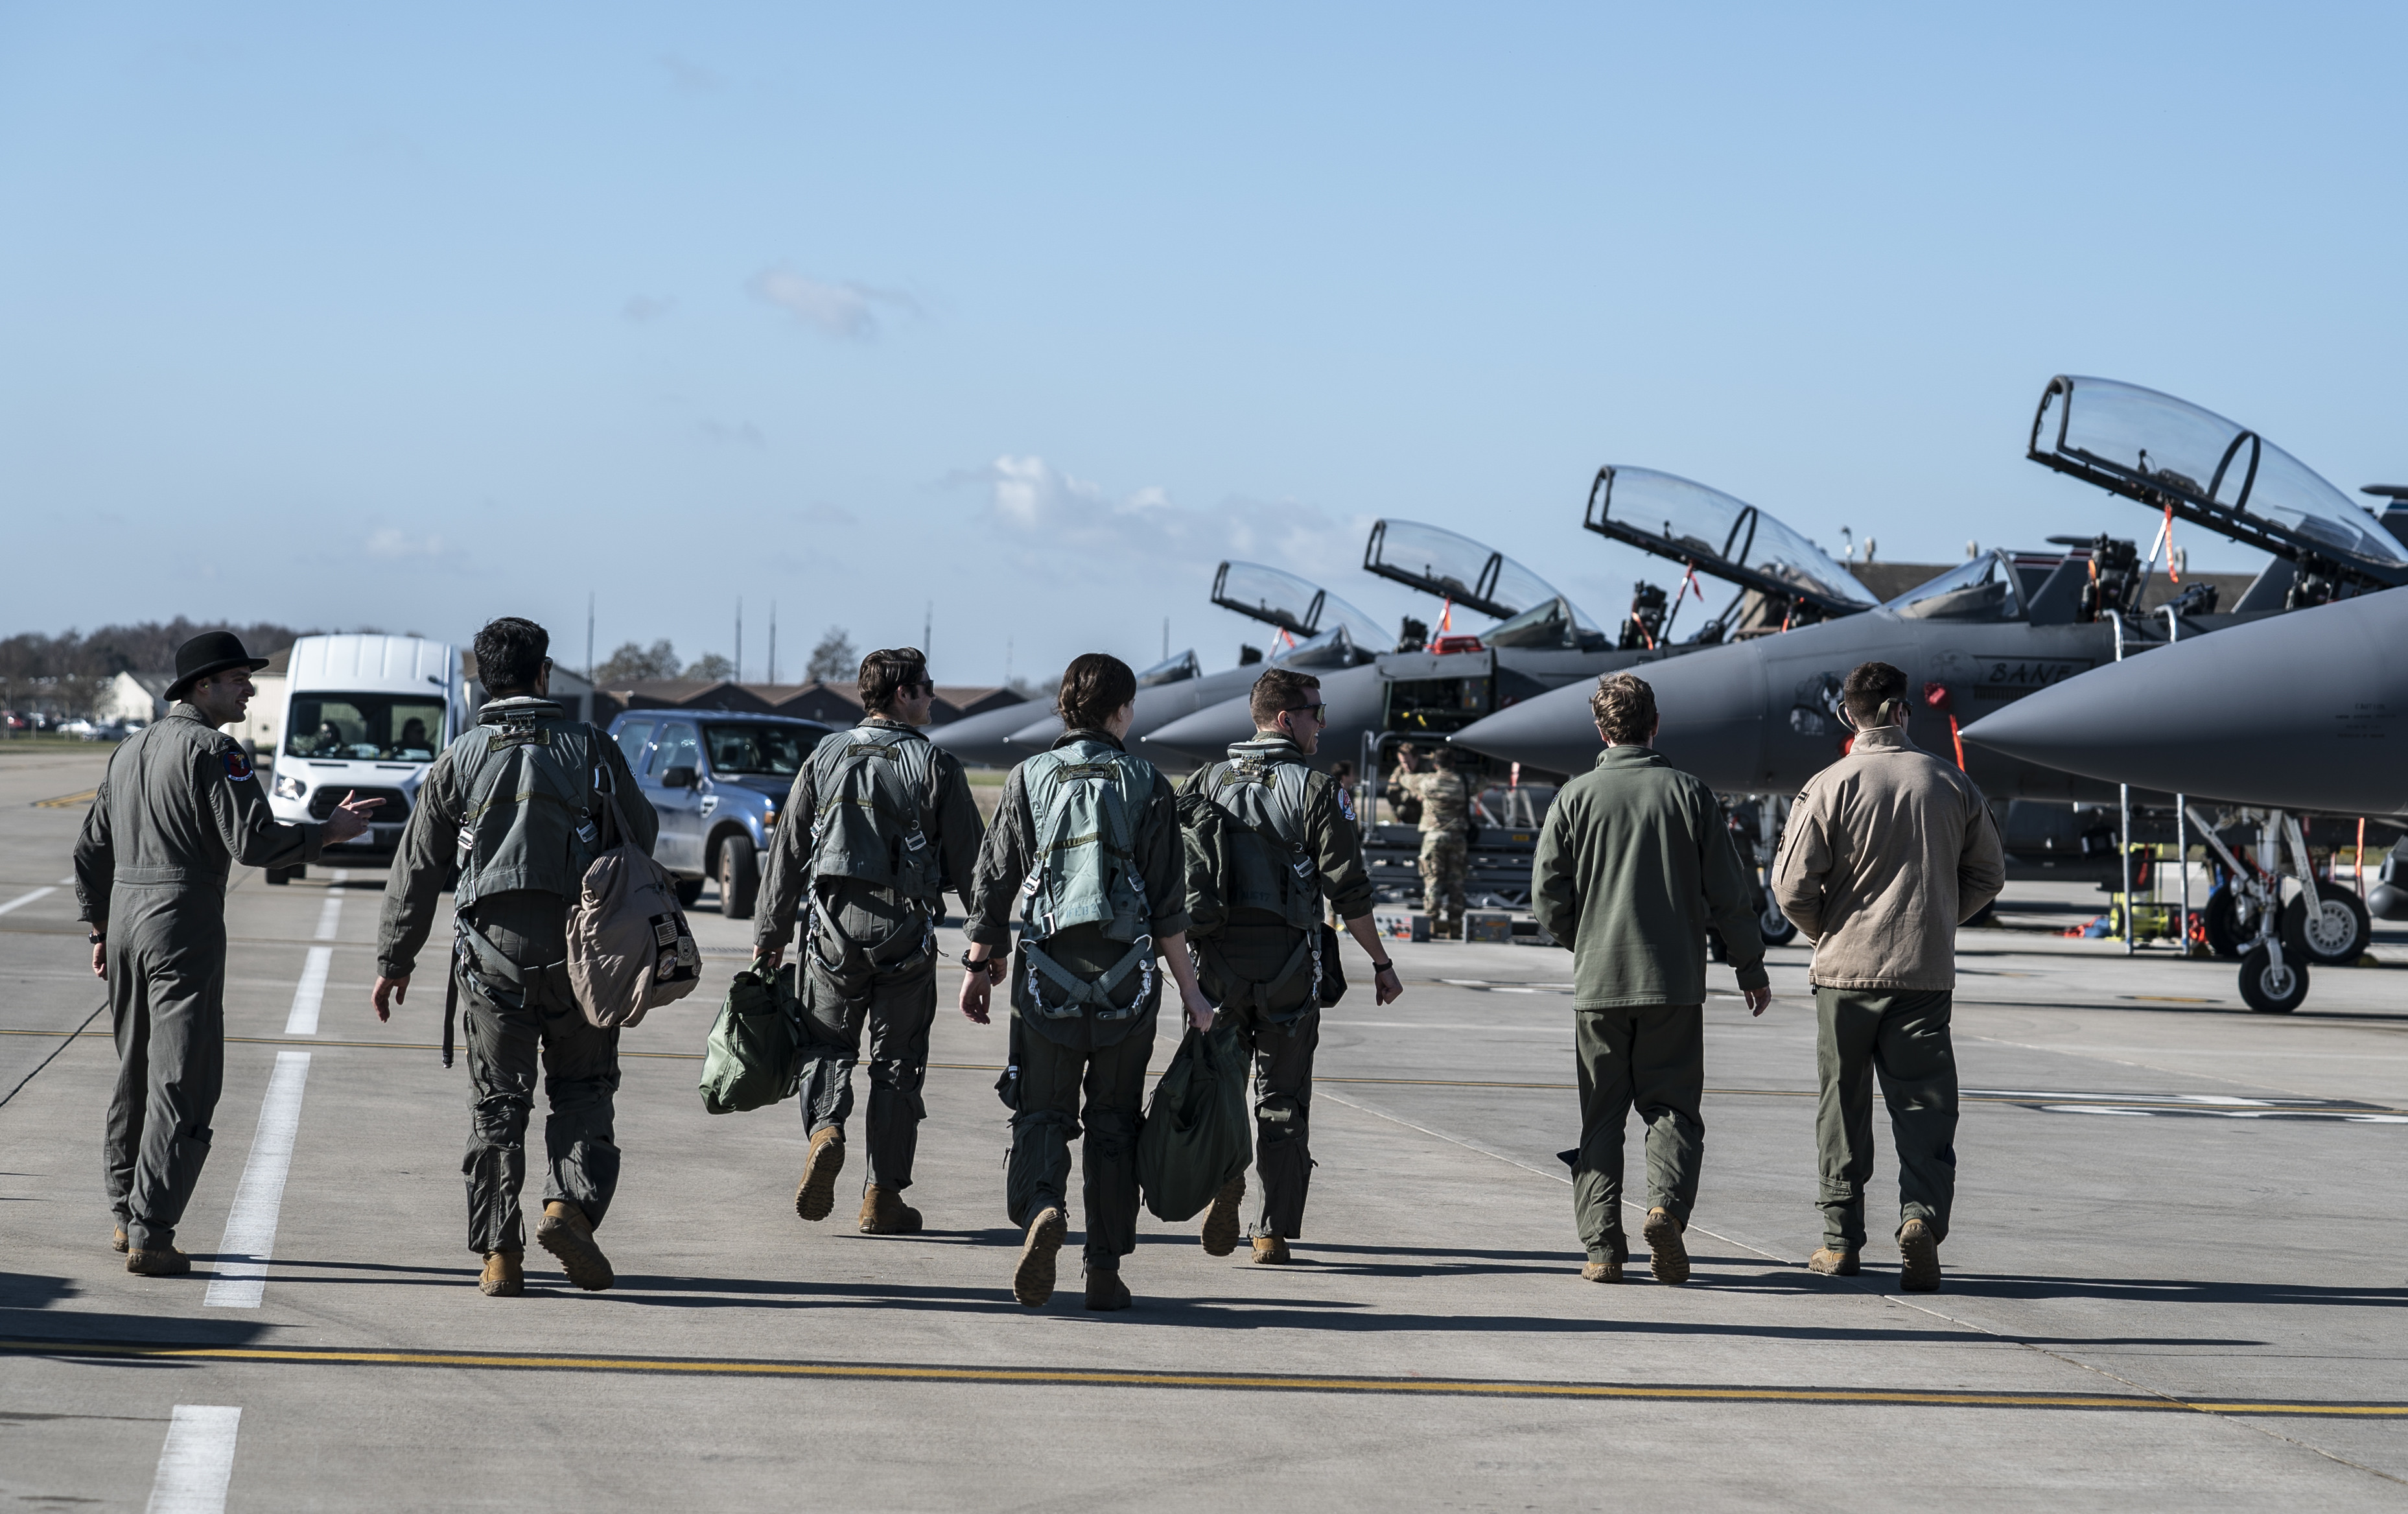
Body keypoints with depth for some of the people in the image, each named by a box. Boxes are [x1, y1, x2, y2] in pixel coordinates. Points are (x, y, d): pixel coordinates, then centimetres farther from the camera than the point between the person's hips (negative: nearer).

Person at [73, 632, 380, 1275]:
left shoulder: (130, 752, 16)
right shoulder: (212, 751, -10)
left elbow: (91, 851, 20)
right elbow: (253, 842, -19)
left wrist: (101, 931, 27)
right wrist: (328, 832, -7)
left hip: (124, 915, 9)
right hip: (185, 925, -9)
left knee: (136, 1072, 19)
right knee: (183, 1083, -6)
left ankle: (126, 1215, 26)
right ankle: (150, 1234, -10)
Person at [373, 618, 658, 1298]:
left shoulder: (460, 759, 4)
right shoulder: (592, 749, 1)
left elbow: (417, 869, 6)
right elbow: (642, 836, 9)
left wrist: (394, 961, 14)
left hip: (492, 950, 1)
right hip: (578, 950, -1)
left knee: (496, 1103, 7)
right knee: (583, 1088, 12)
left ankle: (500, 1254, 4)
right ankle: (569, 1204, -9)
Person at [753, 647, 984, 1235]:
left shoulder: (826, 757, 6)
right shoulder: (936, 766, -3)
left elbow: (787, 851, 7)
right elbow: (969, 859, -2)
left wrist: (771, 932, 14)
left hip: (834, 921, 2)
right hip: (905, 927, -2)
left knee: (826, 1041, 14)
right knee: (897, 1060, 7)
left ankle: (826, 1130, -15)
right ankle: (883, 1196, 8)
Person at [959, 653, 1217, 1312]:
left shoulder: (1029, 778, 3)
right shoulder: (1146, 785, 2)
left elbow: (993, 882, 3)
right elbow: (1168, 903, 0)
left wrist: (978, 966, 11)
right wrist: (1189, 990, 6)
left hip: (1047, 972, 0)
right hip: (1125, 974, 0)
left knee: (1041, 1111, 6)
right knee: (1112, 1122, 9)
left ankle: (1041, 1208, -24)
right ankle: (1105, 1270, 9)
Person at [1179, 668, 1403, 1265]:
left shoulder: (1206, 783, 7)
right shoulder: (1318, 791, -4)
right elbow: (1348, 890, -8)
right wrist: (1381, 963, 1)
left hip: (1217, 957, 2)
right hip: (1289, 960, -2)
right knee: (1283, 1095, 8)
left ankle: (1222, 1172, -15)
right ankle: (1273, 1231, 8)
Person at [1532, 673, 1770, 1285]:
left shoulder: (1576, 797, -1)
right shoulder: (1689, 794, 0)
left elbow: (1548, 899, -2)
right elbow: (1728, 893, 1)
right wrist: (1751, 968, 12)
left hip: (1598, 981, 0)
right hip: (1676, 982, 0)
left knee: (1600, 1116, 7)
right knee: (1672, 1105, 7)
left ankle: (1601, 1245, 1)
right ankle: (1666, 1204, -18)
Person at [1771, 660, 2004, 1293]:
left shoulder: (1830, 787, -7)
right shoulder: (1951, 784, 3)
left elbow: (1791, 885, -8)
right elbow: (1988, 874, 11)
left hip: (1847, 970, -1)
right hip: (1927, 973, 1)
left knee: (1844, 1105, 10)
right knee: (1925, 1106, 2)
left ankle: (1841, 1240, 15)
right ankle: (1922, 1214, -20)